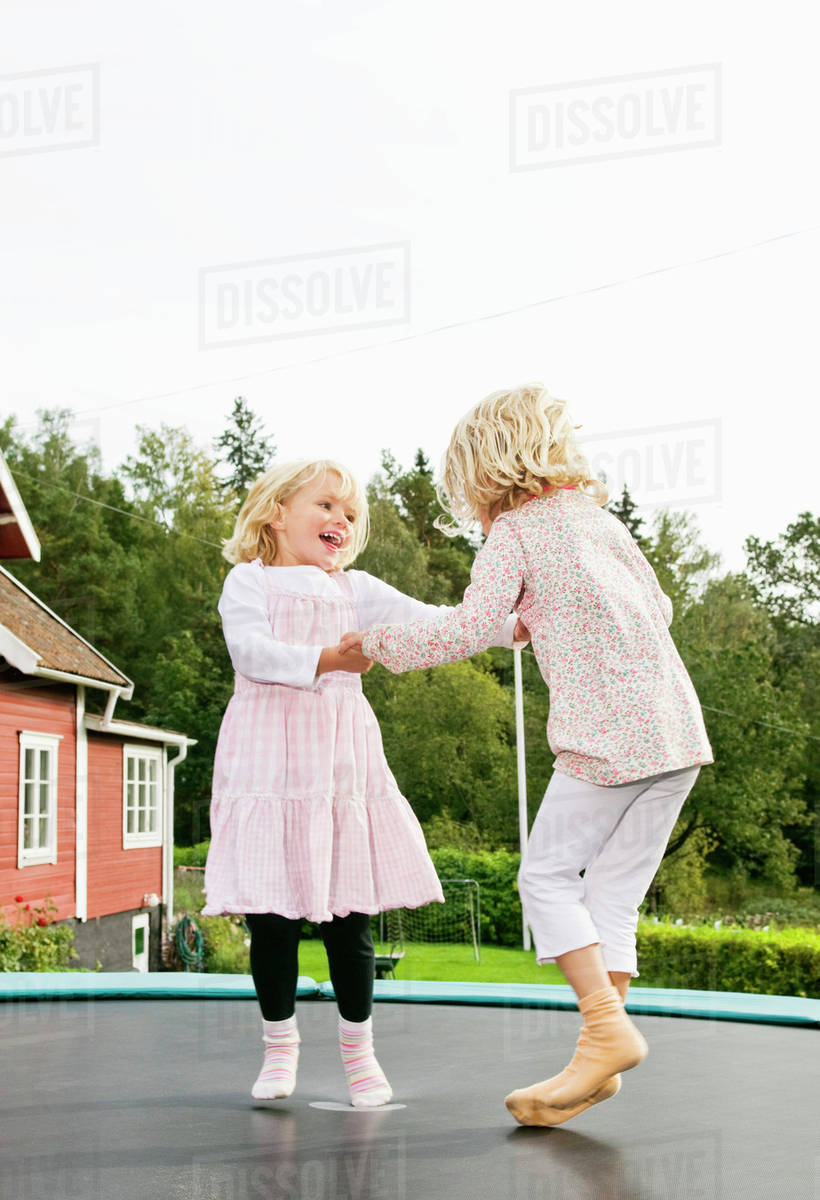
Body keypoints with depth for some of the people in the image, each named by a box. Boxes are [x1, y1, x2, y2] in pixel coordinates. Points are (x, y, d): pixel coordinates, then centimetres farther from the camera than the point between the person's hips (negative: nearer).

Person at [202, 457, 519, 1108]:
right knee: (272, 918, 0)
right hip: (270, 758, -3)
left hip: (342, 760, 3)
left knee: (350, 919, 3)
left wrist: (511, 626, -7)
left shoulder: (356, 590, 15)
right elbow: (250, 650, -12)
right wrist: (324, 659, -26)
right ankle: (280, 1044, 18)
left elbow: (428, 625, 6)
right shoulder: (249, 582, 5)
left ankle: (358, 1048, 18)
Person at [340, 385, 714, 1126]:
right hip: (679, 727, 7)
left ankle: (606, 1028, -9)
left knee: (548, 874, 3)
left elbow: (470, 628, -12)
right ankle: (601, 1061, 4)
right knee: (614, 891, 8)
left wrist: (376, 645, 1)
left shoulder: (514, 531, 0)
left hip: (607, 732, -7)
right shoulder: (601, 519, 20)